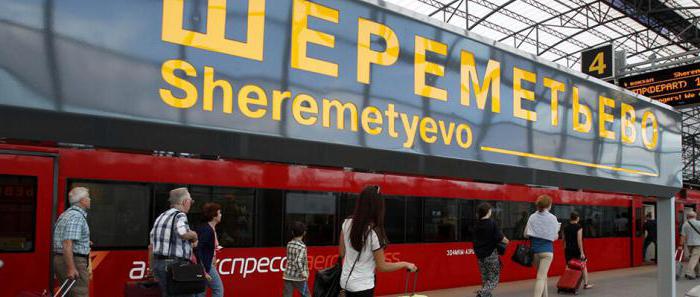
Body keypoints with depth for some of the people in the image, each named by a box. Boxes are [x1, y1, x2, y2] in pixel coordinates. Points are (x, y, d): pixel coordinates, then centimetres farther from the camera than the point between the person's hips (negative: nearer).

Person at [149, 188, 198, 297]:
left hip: (158, 264, 9)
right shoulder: (180, 216, -10)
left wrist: (152, 268, 28)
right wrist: (194, 235, -13)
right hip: (175, 265, -8)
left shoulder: (161, 217, 15)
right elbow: (183, 233, -34)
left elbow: (151, 246, 20)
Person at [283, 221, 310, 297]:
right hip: (298, 277, -5)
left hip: (288, 276, 5)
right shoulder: (302, 246, -14)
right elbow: (298, 261, -25)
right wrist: (303, 272, -21)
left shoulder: (289, 244, 5)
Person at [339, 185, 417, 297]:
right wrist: (405, 264, -1)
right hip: (362, 286, -6)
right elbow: (382, 266, -13)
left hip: (346, 281, 6)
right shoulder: (374, 234, -23)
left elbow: (342, 252, 6)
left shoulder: (347, 223, -6)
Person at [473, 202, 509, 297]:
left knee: (485, 279, 16)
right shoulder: (492, 223, -11)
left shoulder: (477, 225, 5)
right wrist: (506, 240, 4)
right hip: (491, 255, -5)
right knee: (494, 280, 1)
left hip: (480, 255, 5)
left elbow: (475, 240, 11)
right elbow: (499, 237, -16)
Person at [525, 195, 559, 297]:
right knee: (541, 277, -7)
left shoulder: (532, 217, 2)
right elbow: (555, 237, -4)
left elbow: (526, 234, 0)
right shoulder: (552, 218, -5)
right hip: (547, 249, -4)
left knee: (543, 275, 20)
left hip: (534, 249, 4)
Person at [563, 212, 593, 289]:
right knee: (583, 266, 11)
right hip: (576, 249, -4)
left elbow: (564, 240, 10)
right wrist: (582, 252, -15)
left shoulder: (566, 228, 7)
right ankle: (586, 284, 15)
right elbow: (579, 240, -15)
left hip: (568, 250, 4)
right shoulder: (578, 227, -9)